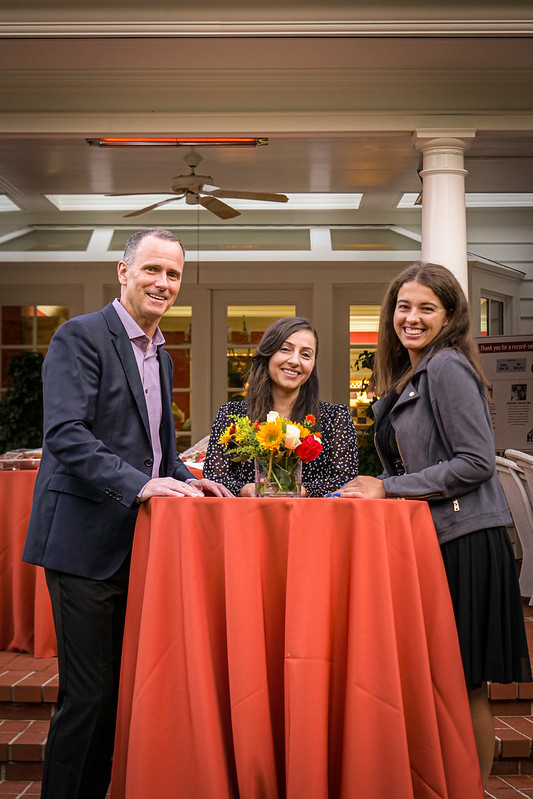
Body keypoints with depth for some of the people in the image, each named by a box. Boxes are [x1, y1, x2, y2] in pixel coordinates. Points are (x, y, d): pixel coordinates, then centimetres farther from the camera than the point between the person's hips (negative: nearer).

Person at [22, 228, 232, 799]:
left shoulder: (161, 356, 18)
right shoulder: (81, 336, -9)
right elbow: (65, 435, -20)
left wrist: (186, 482, 7)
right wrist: (139, 484, -28)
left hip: (139, 541, 9)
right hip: (87, 542, -8)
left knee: (120, 690, 16)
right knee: (88, 695, -3)